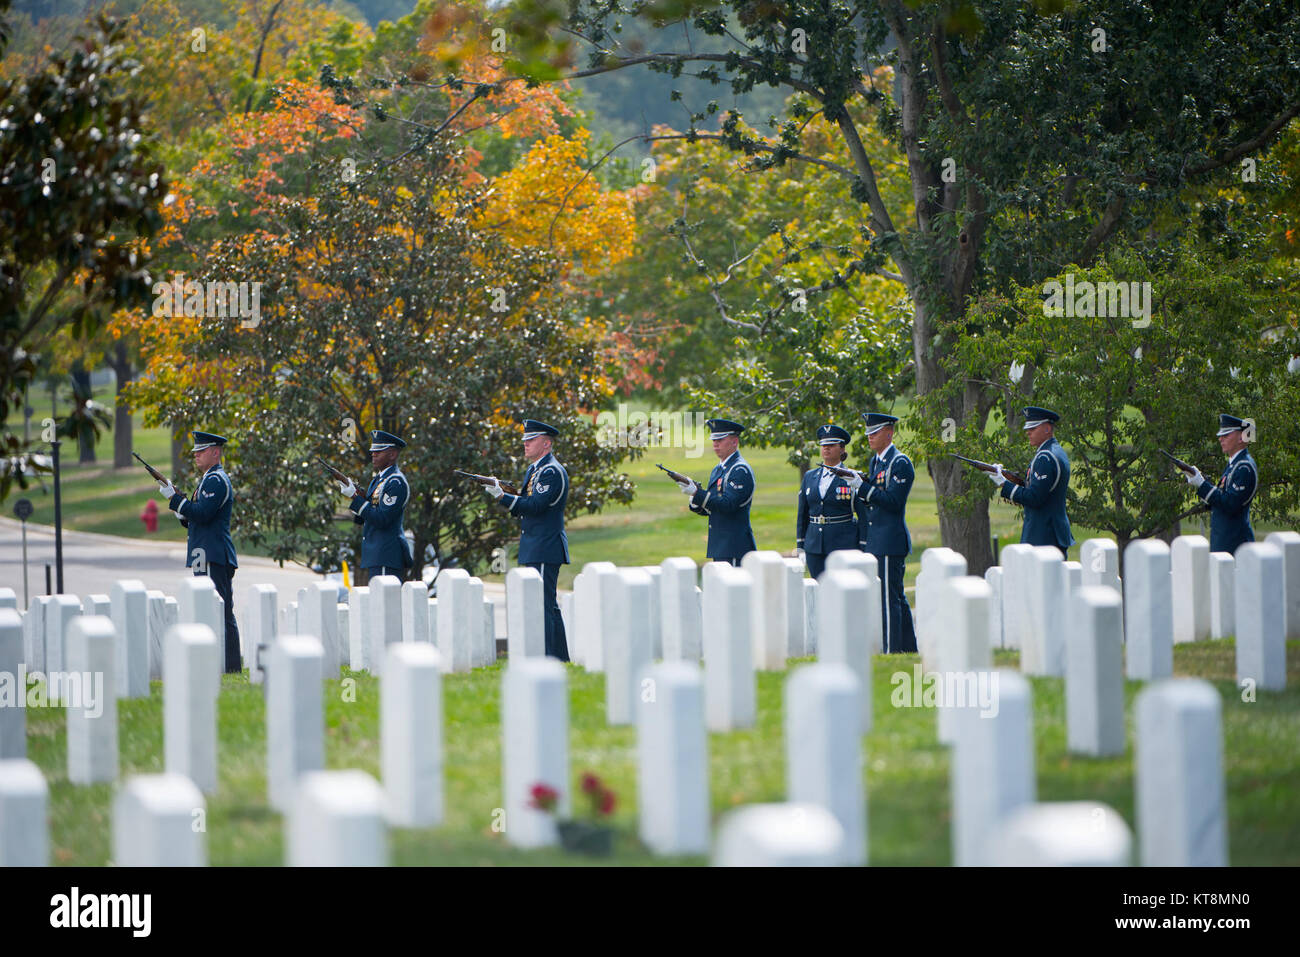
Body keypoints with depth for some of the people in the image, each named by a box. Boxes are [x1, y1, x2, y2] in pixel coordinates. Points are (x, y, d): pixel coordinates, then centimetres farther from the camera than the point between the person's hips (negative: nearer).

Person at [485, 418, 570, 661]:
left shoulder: (552, 472, -12)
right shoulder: (534, 470, 19)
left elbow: (535, 505, -22)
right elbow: (526, 506, 19)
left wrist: (502, 496, -25)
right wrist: (502, 496, 2)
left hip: (545, 550, -10)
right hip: (534, 550, 10)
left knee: (542, 604, -12)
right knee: (548, 605, 12)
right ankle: (559, 656, 17)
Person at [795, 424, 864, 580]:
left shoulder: (852, 478, -1)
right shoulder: (810, 477, 12)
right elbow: (802, 515, 16)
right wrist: (801, 548, 13)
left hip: (843, 545, -4)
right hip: (814, 546, 4)